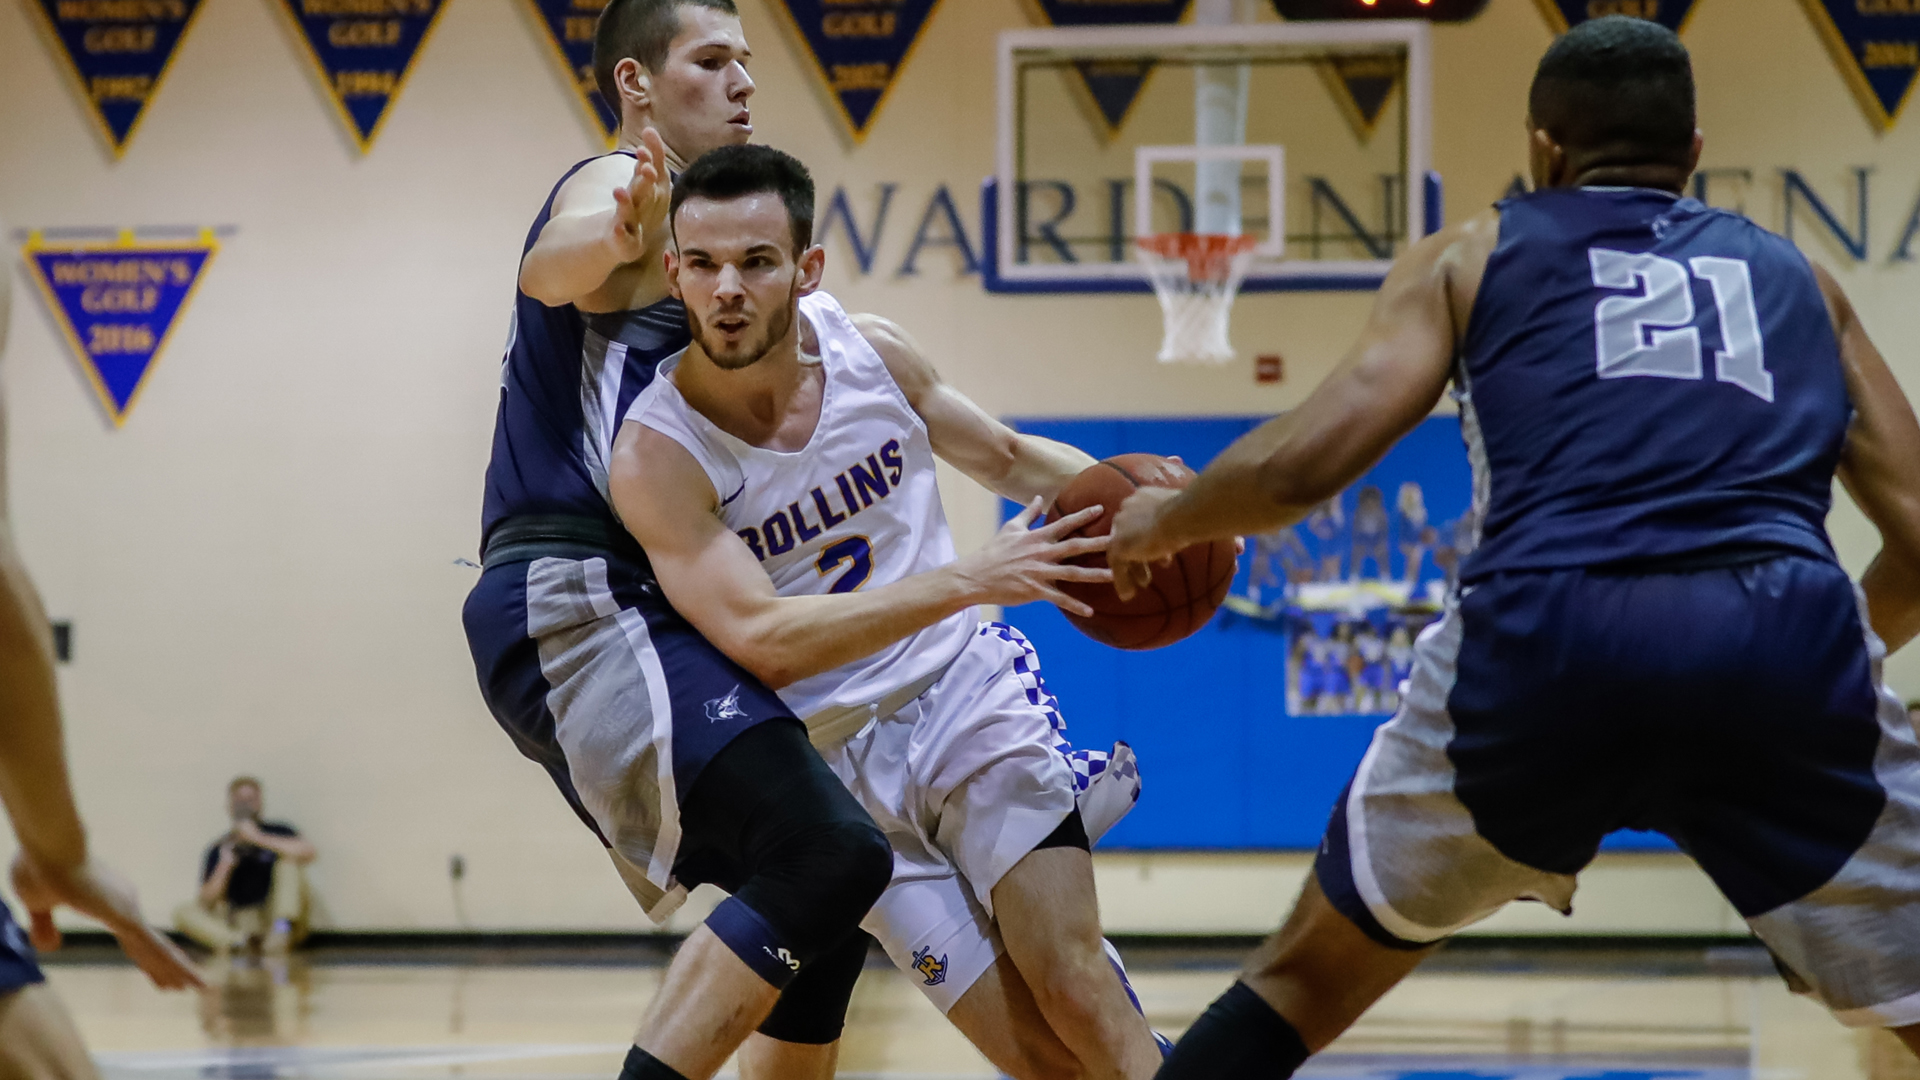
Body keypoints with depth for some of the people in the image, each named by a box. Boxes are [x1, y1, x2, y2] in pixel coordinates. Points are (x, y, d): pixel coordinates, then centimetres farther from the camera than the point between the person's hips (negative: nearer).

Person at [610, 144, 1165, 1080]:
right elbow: (763, 640, -28)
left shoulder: (872, 353, -4)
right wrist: (968, 582, -34)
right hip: (833, 756, -2)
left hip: (967, 690, 2)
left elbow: (1007, 457, 15)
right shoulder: (655, 456, -17)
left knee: (1071, 987, -16)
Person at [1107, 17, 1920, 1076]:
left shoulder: (1470, 256, 23)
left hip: (1542, 639, 0)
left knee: (1307, 977, 22)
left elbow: (1301, 465, 11)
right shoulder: (1793, 274, 30)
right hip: (1786, 639, 1)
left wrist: (1167, 521, 32)